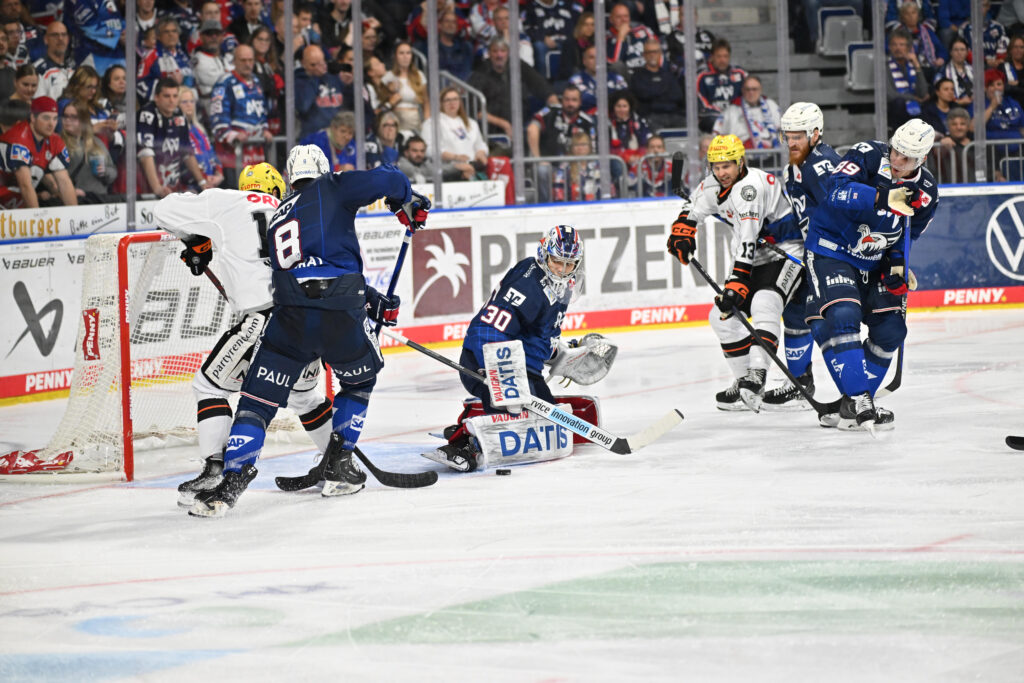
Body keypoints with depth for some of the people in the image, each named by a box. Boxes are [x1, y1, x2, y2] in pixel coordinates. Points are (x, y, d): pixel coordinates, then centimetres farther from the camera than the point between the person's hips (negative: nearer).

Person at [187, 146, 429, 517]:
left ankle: (233, 480, -10)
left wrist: (375, 303, 34)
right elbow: (383, 180, -2)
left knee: (258, 399, 7)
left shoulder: (278, 219, 29)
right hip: (342, 318, -2)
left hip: (290, 317, 2)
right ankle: (337, 468, 23)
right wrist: (408, 203, 19)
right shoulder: (332, 190, 13)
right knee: (360, 379, 27)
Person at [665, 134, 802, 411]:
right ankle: (744, 381, 13)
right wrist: (682, 232, 1)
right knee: (723, 315, 5)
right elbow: (692, 209, 22)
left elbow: (747, 242, -33)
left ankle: (756, 377, -42)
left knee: (764, 303, -32)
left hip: (785, 252, -10)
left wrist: (736, 283, -38)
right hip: (753, 260, 10)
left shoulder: (751, 186, -27)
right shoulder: (712, 186, 1)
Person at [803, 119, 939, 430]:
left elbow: (907, 235, 10)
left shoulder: (926, 191, -3)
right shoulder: (868, 156, -20)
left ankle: (850, 404, 10)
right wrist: (882, 198, -46)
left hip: (874, 263, 6)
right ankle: (858, 399, -25)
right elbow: (835, 192, -35)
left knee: (890, 330, 0)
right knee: (842, 316, -25)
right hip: (831, 250, -6)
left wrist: (898, 266, -8)